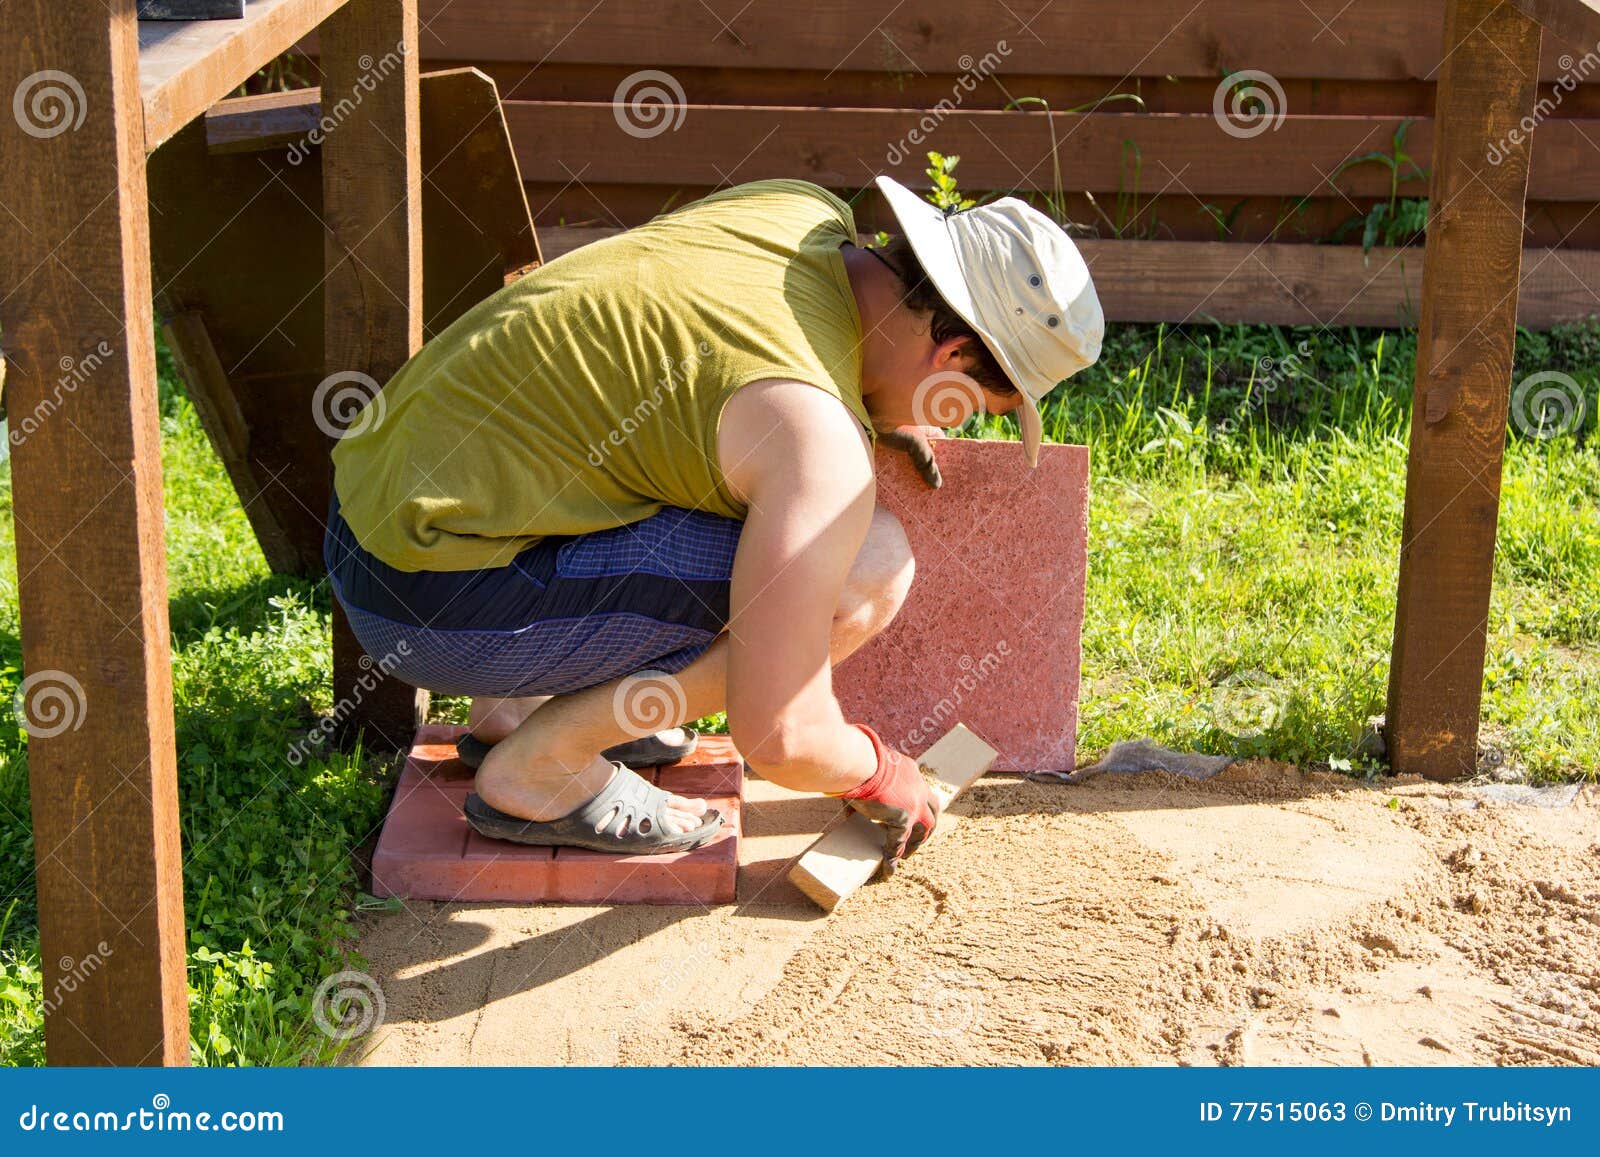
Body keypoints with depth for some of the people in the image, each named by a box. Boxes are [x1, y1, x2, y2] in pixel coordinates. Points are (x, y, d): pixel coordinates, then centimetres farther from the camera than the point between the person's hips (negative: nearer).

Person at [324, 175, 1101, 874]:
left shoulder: (806, 208, 4)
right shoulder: (820, 442, -20)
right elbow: (777, 736, -17)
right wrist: (878, 773, 4)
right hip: (444, 602, -9)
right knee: (869, 567, -12)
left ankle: (516, 705, 22)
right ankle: (541, 766, -2)